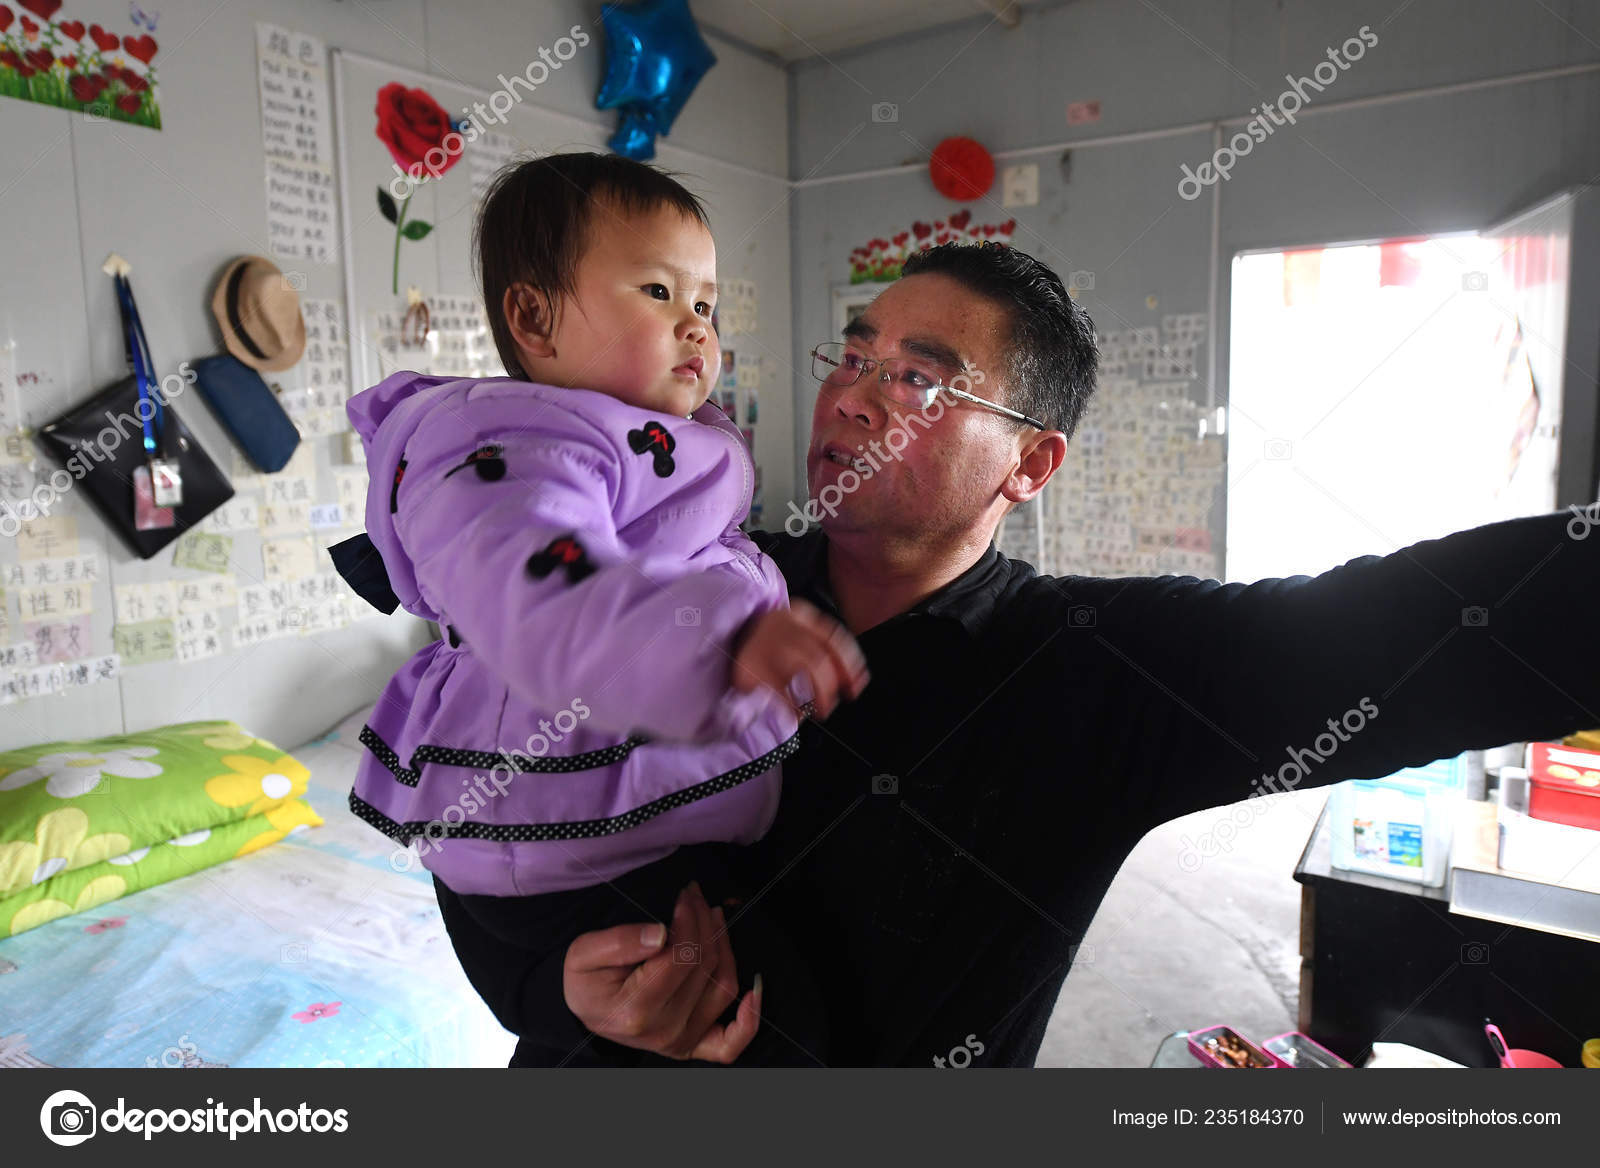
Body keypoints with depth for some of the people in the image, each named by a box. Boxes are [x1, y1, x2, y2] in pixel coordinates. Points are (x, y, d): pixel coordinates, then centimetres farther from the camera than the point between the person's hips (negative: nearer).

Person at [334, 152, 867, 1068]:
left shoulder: (659, 449, 14)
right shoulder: (515, 448, -21)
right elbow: (538, 600, -42)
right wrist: (725, 633, -54)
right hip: (565, 871, -10)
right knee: (773, 1025, -15)